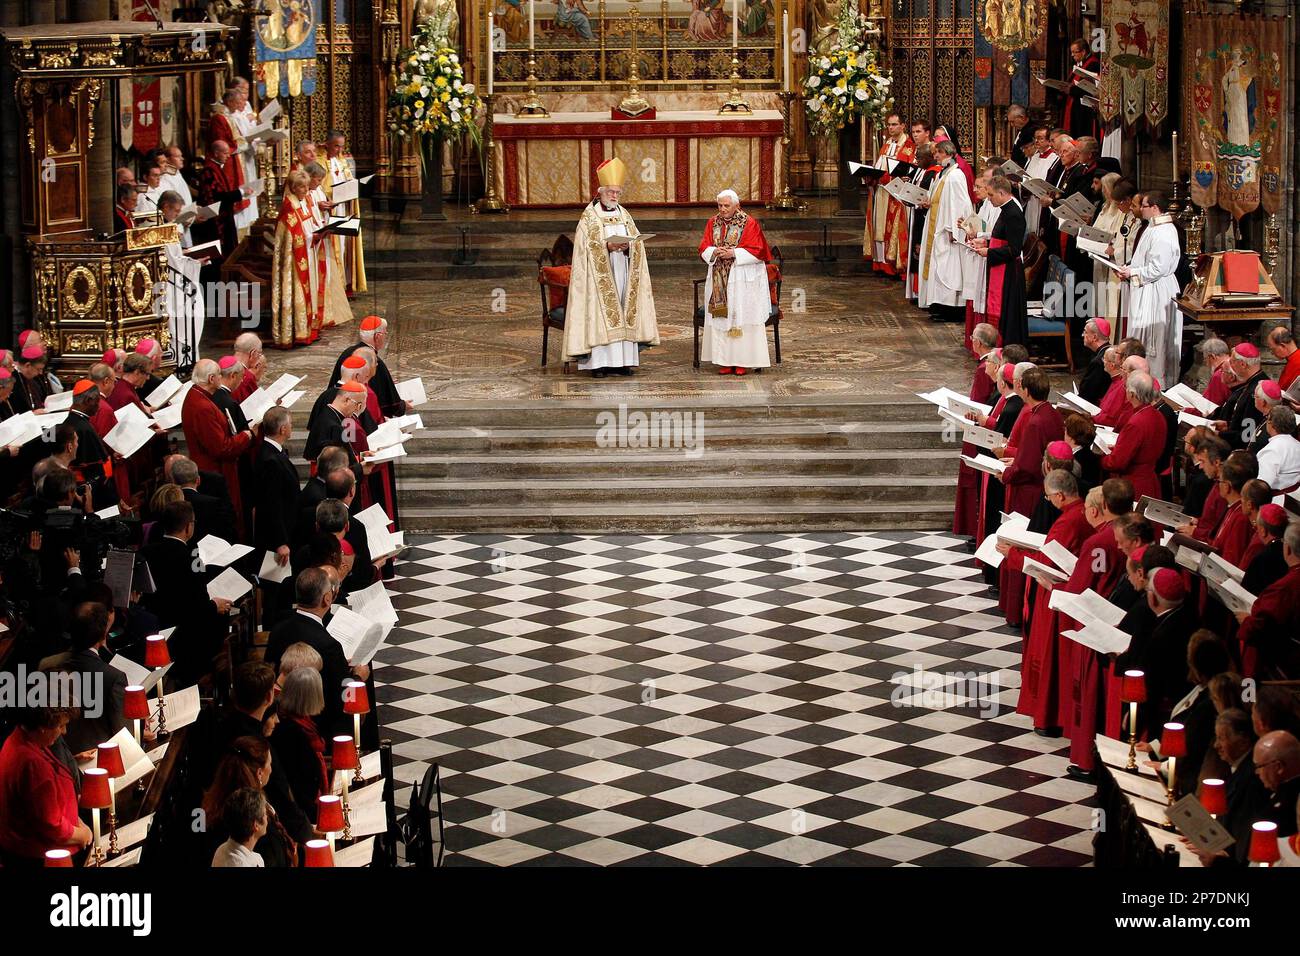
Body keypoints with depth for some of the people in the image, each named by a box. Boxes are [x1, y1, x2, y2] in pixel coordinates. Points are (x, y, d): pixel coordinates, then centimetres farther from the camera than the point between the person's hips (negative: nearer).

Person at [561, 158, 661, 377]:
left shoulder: (624, 215, 15)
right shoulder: (589, 216, 1)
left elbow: (637, 243, 8)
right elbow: (587, 245, -9)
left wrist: (627, 246, -13)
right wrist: (607, 246, -24)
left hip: (622, 274, 5)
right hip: (600, 274, -5)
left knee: (622, 314, 2)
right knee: (601, 312, -10)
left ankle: (622, 359, 3)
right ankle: (598, 362, -12)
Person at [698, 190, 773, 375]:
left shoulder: (749, 224, -4)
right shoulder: (712, 223, 10)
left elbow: (756, 251, -8)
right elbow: (704, 249, 7)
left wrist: (733, 253, -18)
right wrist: (715, 252, -14)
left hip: (742, 280, -4)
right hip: (718, 280, 4)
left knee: (741, 317, -5)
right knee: (721, 318, 0)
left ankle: (743, 361, -1)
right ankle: (725, 361, 4)